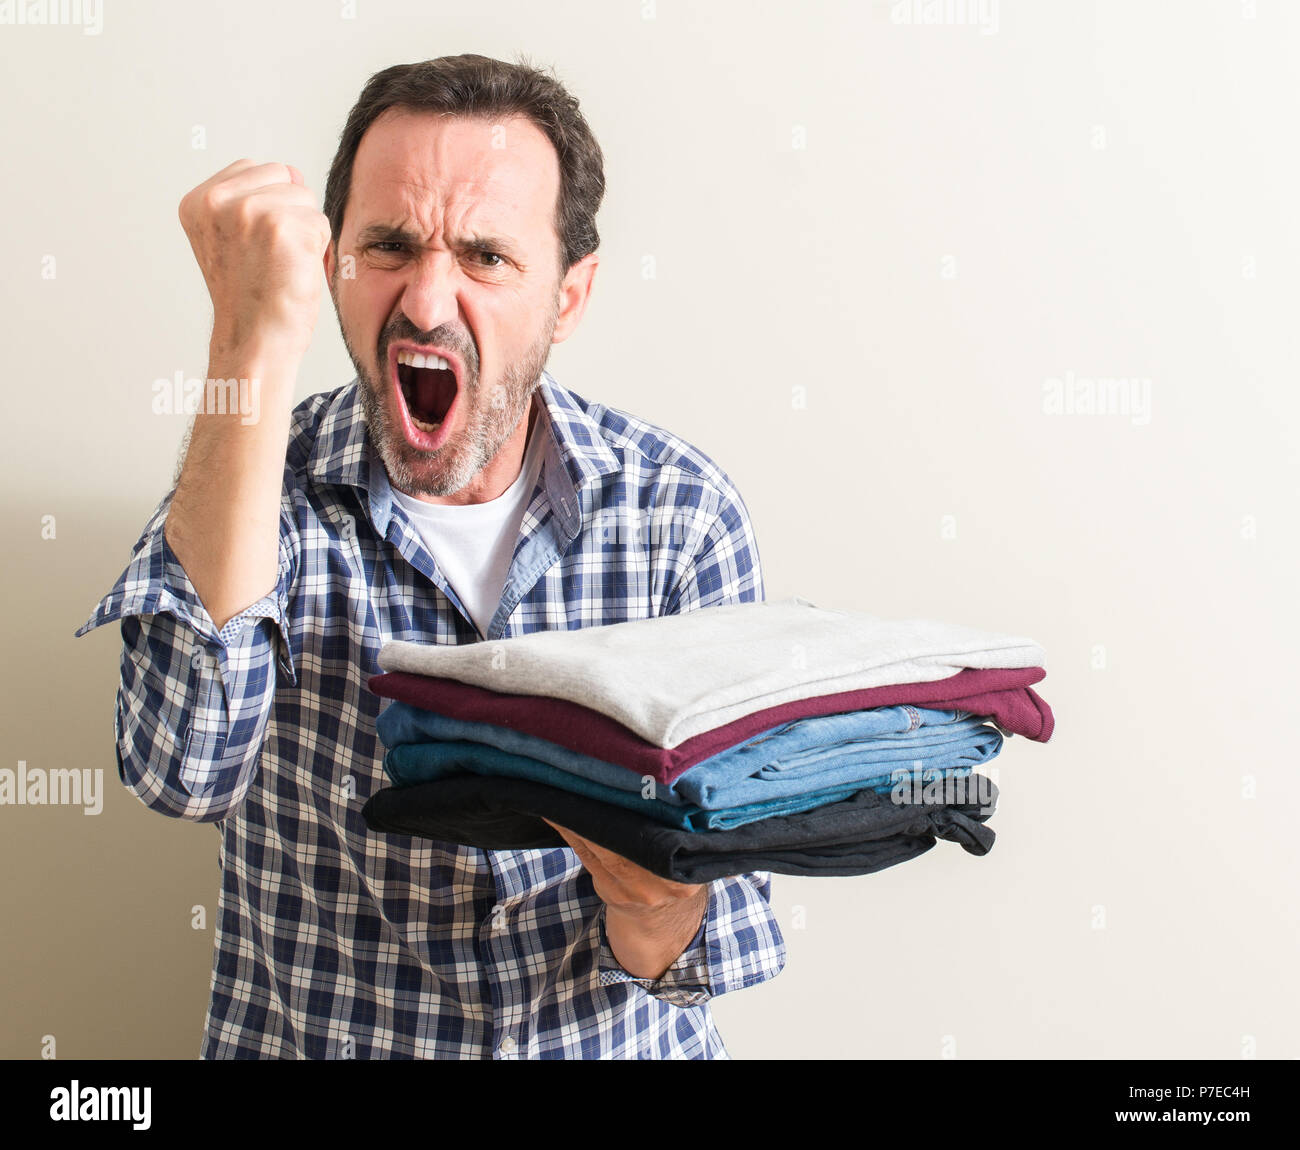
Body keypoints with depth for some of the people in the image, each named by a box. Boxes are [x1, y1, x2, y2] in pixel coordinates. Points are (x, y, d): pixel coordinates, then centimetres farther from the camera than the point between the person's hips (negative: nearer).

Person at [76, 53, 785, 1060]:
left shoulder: (681, 509, -6)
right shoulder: (260, 482, -7)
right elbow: (186, 769, -26)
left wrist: (655, 906, -28)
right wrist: (254, 339, -27)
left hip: (614, 1044, 1)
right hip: (316, 1036, 0)